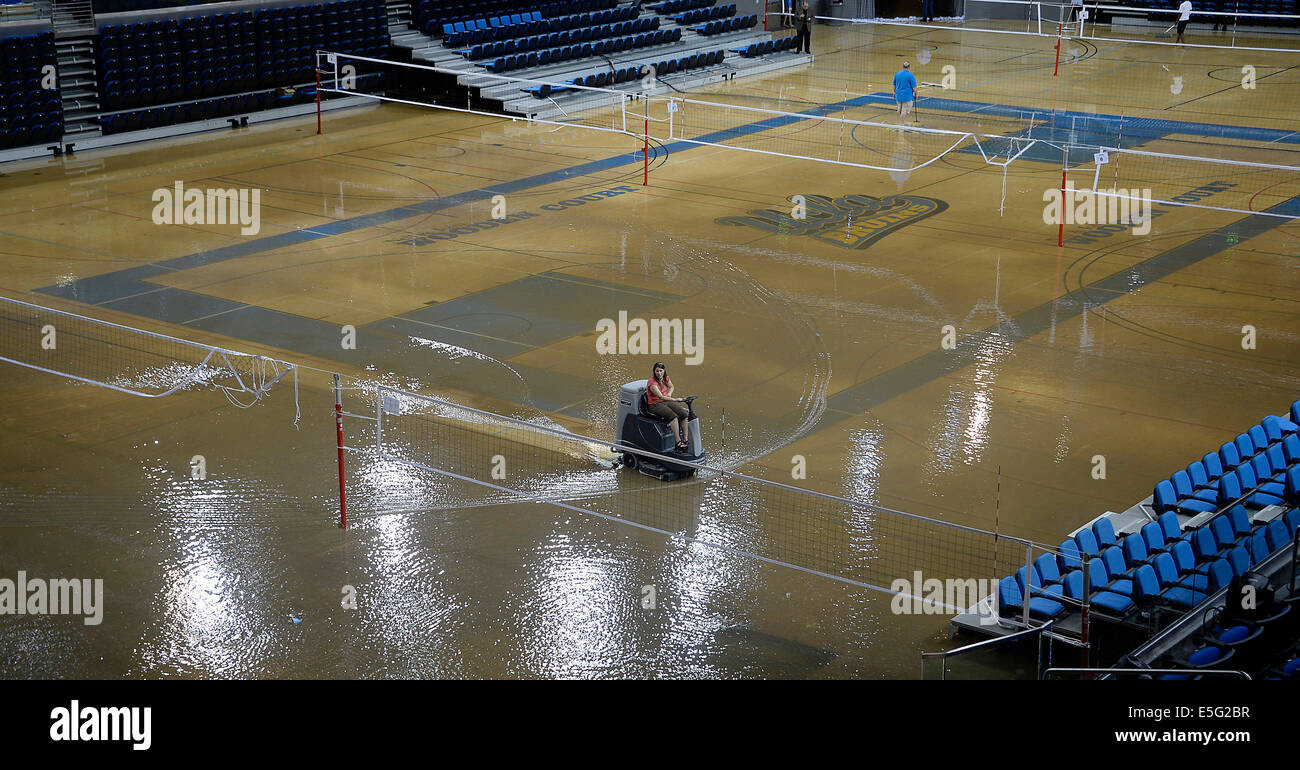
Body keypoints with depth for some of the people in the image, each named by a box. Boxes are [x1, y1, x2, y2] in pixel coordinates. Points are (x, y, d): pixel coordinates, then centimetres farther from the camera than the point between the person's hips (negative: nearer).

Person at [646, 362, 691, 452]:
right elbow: (660, 396, -24)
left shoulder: (666, 378, 5)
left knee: (683, 413, -17)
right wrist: (675, 400, -26)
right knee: (673, 416, -31)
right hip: (654, 404, -7)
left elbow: (671, 387, 26)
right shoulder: (652, 382, -18)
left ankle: (685, 440, -15)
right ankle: (678, 442, -34)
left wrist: (669, 393, 4)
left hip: (666, 401, 7)